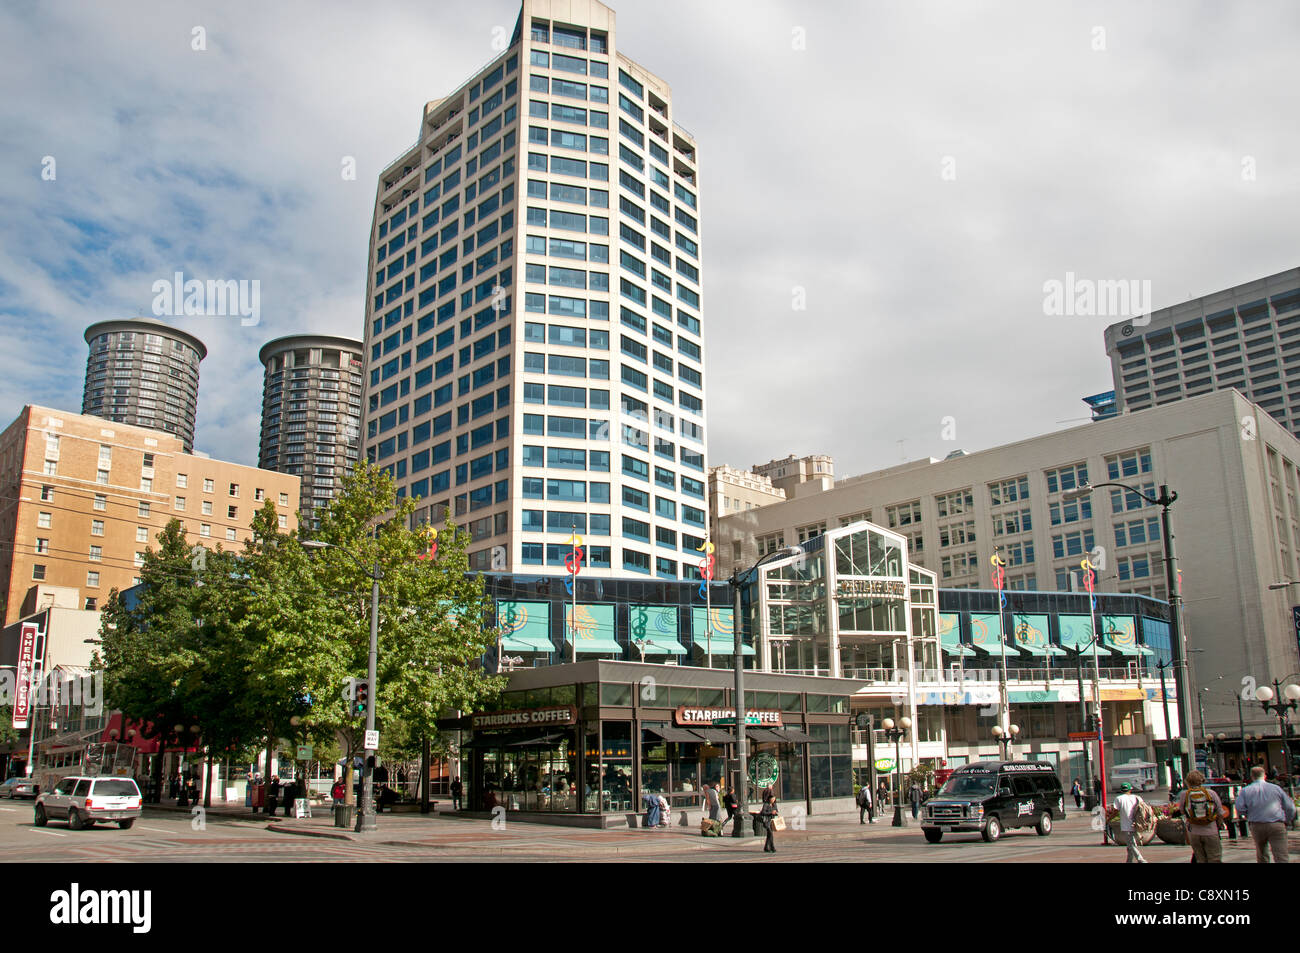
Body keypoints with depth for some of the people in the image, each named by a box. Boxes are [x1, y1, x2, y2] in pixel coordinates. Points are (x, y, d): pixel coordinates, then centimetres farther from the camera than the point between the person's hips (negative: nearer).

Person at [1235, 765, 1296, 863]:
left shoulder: (1246, 790, 4)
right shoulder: (1276, 788, 7)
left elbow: (1240, 807, -7)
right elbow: (1290, 808, 9)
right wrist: (1286, 821, 24)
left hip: (1257, 826, 1)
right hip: (1277, 825, -1)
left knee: (1262, 856, 17)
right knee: (1282, 857, -5)